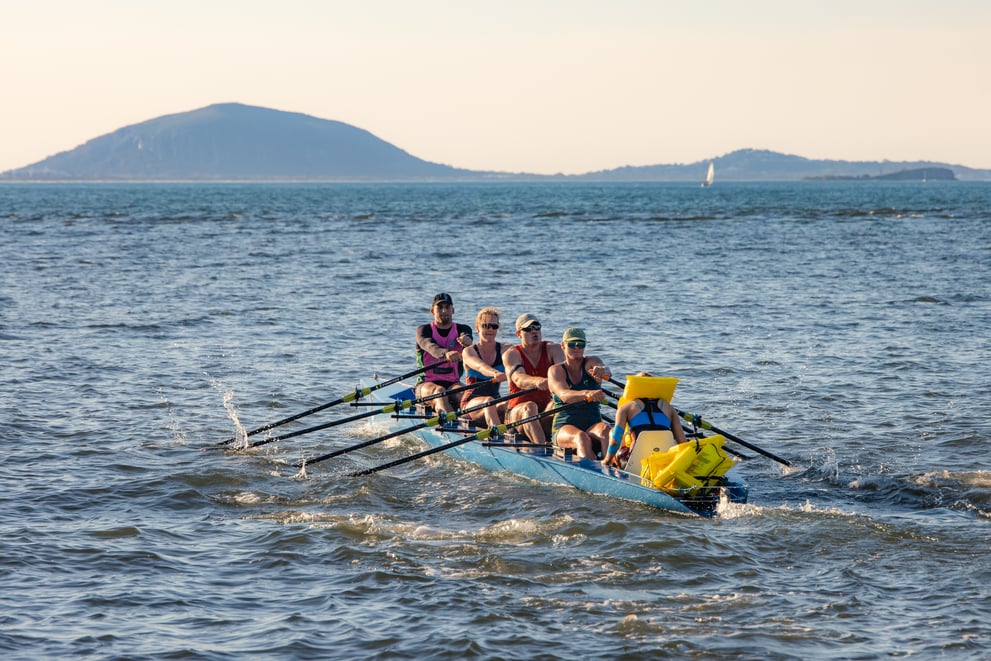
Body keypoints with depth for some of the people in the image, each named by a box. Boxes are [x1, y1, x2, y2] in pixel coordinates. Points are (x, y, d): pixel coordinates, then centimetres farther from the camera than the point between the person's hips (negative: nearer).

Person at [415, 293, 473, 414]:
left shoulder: (462, 330, 11)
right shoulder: (423, 330, 3)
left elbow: (466, 337, -15)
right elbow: (430, 346, -21)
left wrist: (467, 341, -42)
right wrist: (445, 354, -44)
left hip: (453, 384, 3)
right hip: (426, 384, -3)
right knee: (439, 391, -36)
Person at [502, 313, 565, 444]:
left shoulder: (552, 350, 7)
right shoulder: (512, 354, -1)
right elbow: (519, 379, -22)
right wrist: (537, 381, -46)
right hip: (518, 410, -2)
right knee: (530, 407, -35)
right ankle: (542, 446, -56)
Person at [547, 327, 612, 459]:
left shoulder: (591, 363, 10)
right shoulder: (555, 370, 4)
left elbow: (607, 373, -15)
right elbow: (564, 395, -17)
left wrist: (602, 370, -42)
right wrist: (587, 394, -39)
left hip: (592, 425, 2)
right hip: (564, 427, -2)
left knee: (605, 430, -33)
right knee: (581, 438, -36)